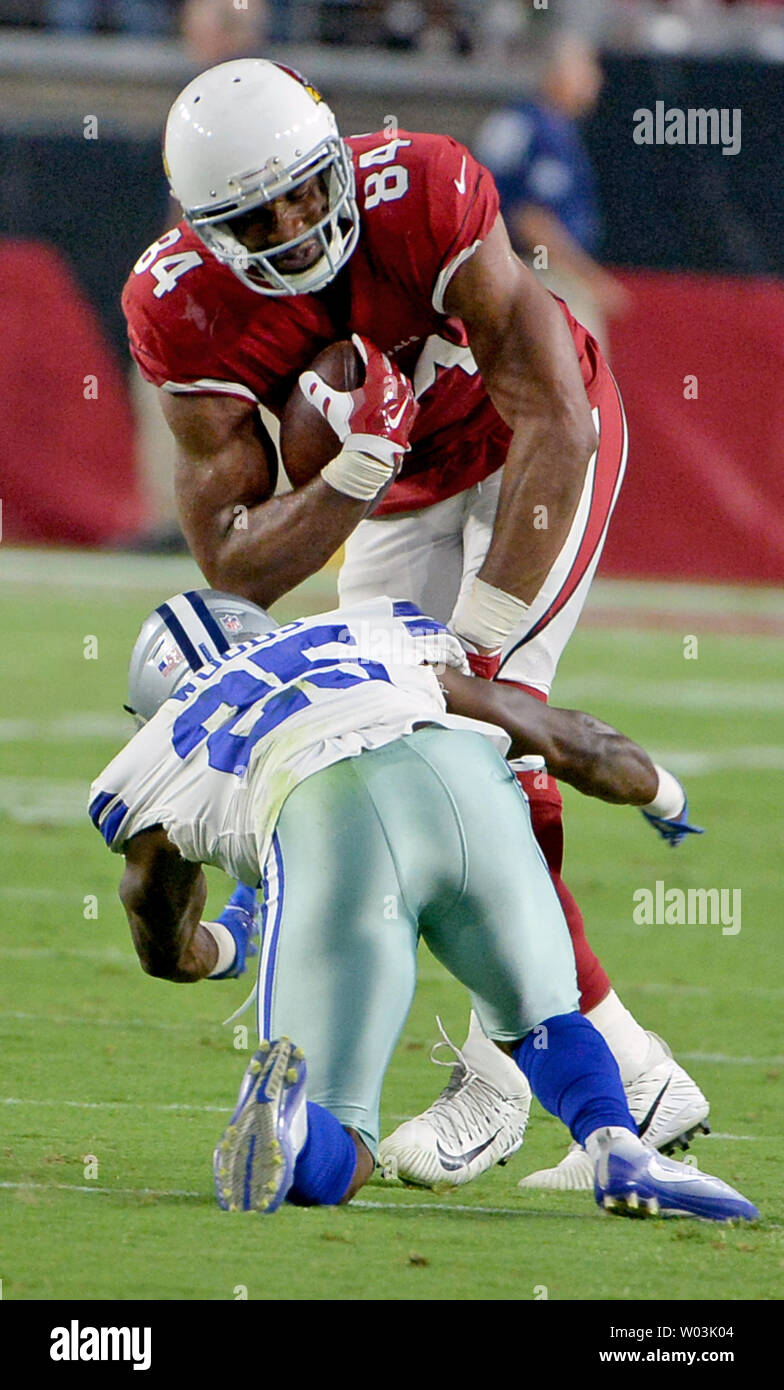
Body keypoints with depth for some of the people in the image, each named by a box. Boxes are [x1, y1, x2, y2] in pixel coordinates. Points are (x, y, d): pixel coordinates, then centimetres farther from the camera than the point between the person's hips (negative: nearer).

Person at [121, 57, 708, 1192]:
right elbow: (235, 566, -24)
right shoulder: (184, 308, -24)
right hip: (395, 496, 5)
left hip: (536, 450, -5)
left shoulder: (424, 194, -35)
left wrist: (482, 634, -39)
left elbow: (551, 425, -35)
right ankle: (630, 1074, 3)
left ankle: (505, 1065, -12)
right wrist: (353, 470, -42)